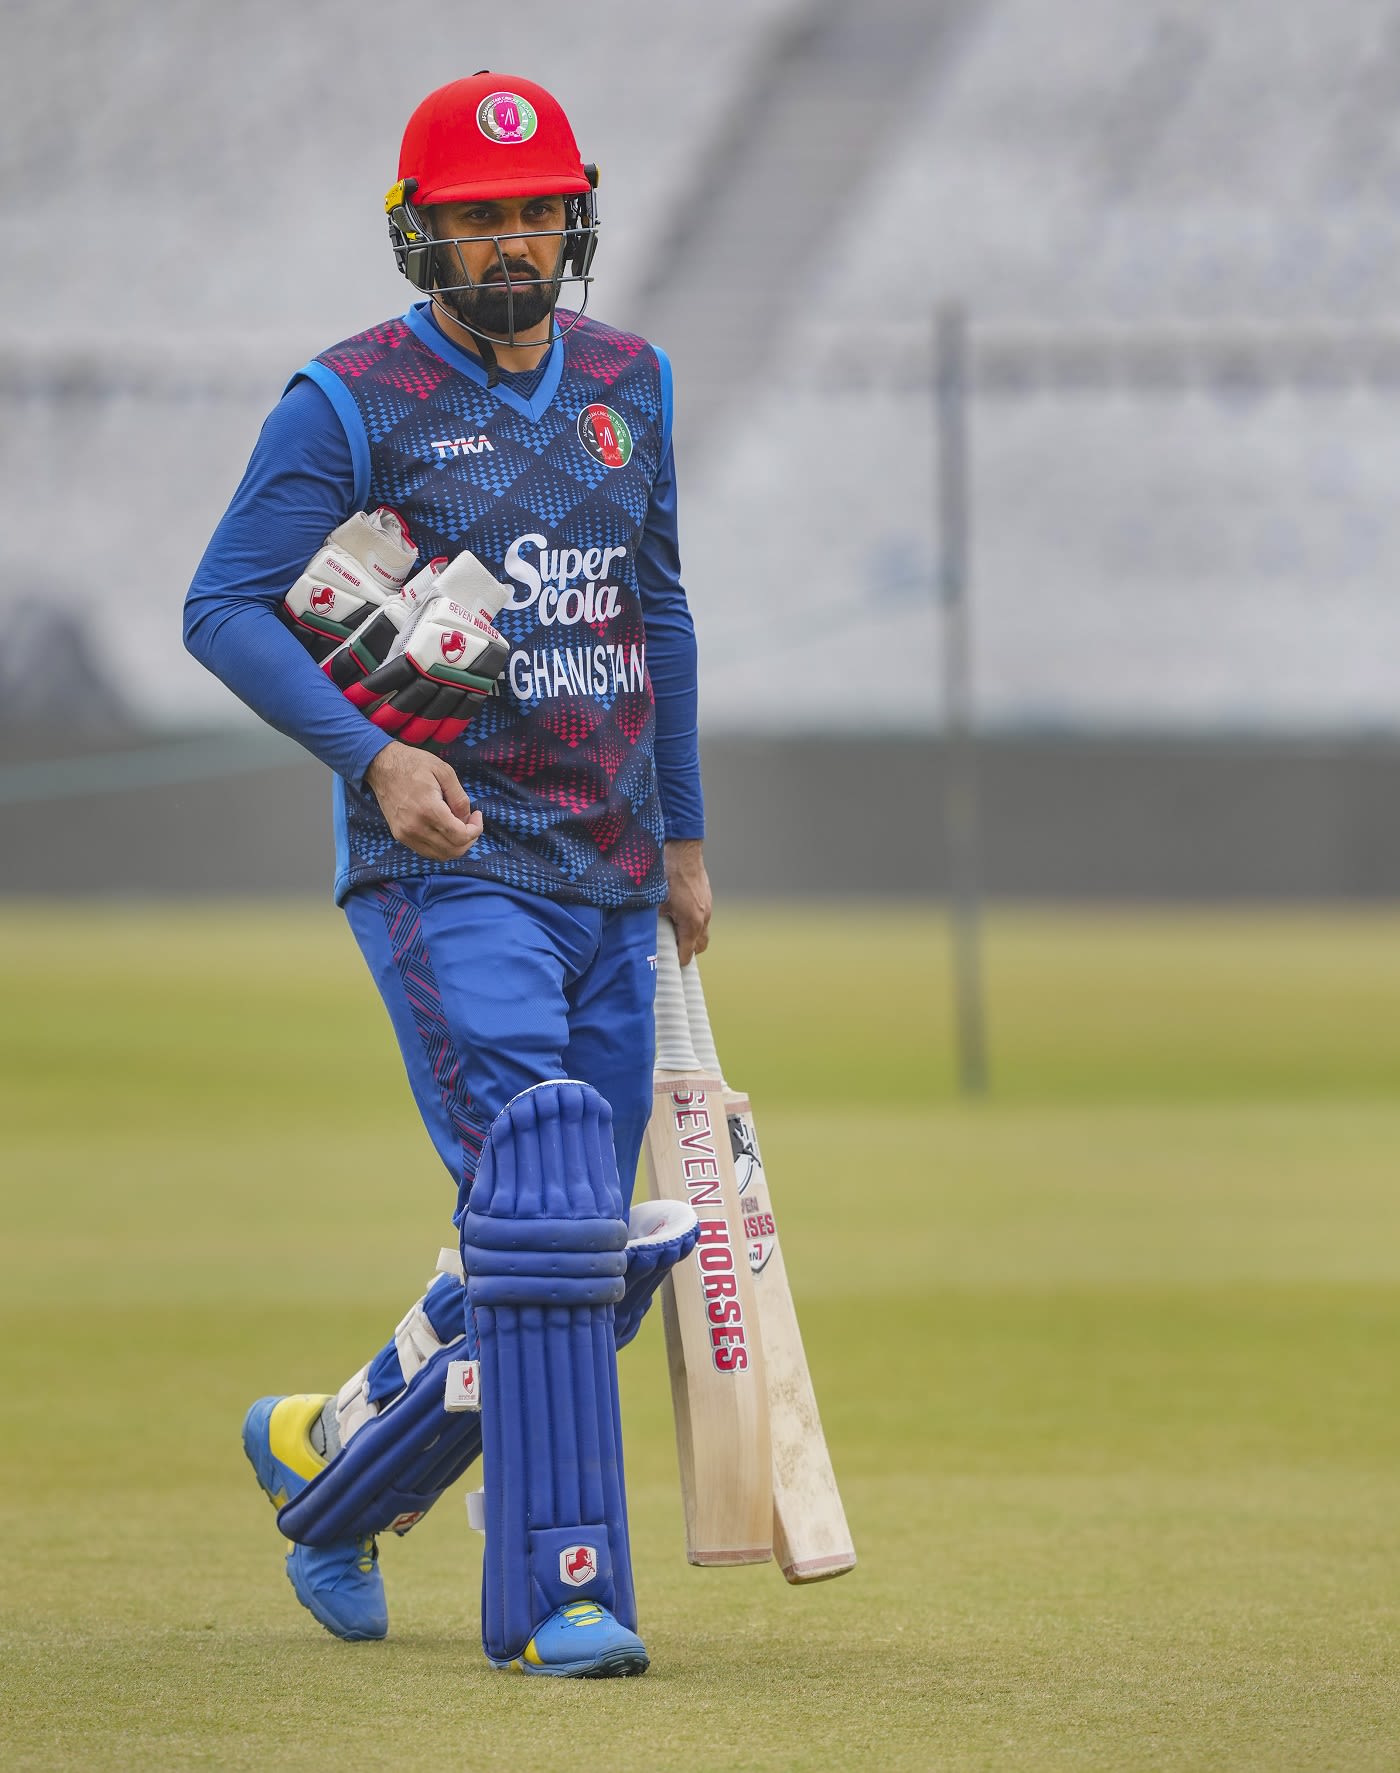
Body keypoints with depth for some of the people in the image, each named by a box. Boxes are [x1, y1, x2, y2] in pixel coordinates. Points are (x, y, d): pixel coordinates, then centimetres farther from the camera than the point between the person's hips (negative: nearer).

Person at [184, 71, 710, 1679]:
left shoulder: (628, 385, 12)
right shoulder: (350, 403, -7)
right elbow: (224, 607, -11)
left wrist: (683, 838, 20)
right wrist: (372, 755, -25)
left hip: (608, 882, 6)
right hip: (445, 868, -6)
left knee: (584, 1264, 8)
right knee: (543, 1199, -21)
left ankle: (327, 1459, 30)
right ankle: (558, 1590, -18)